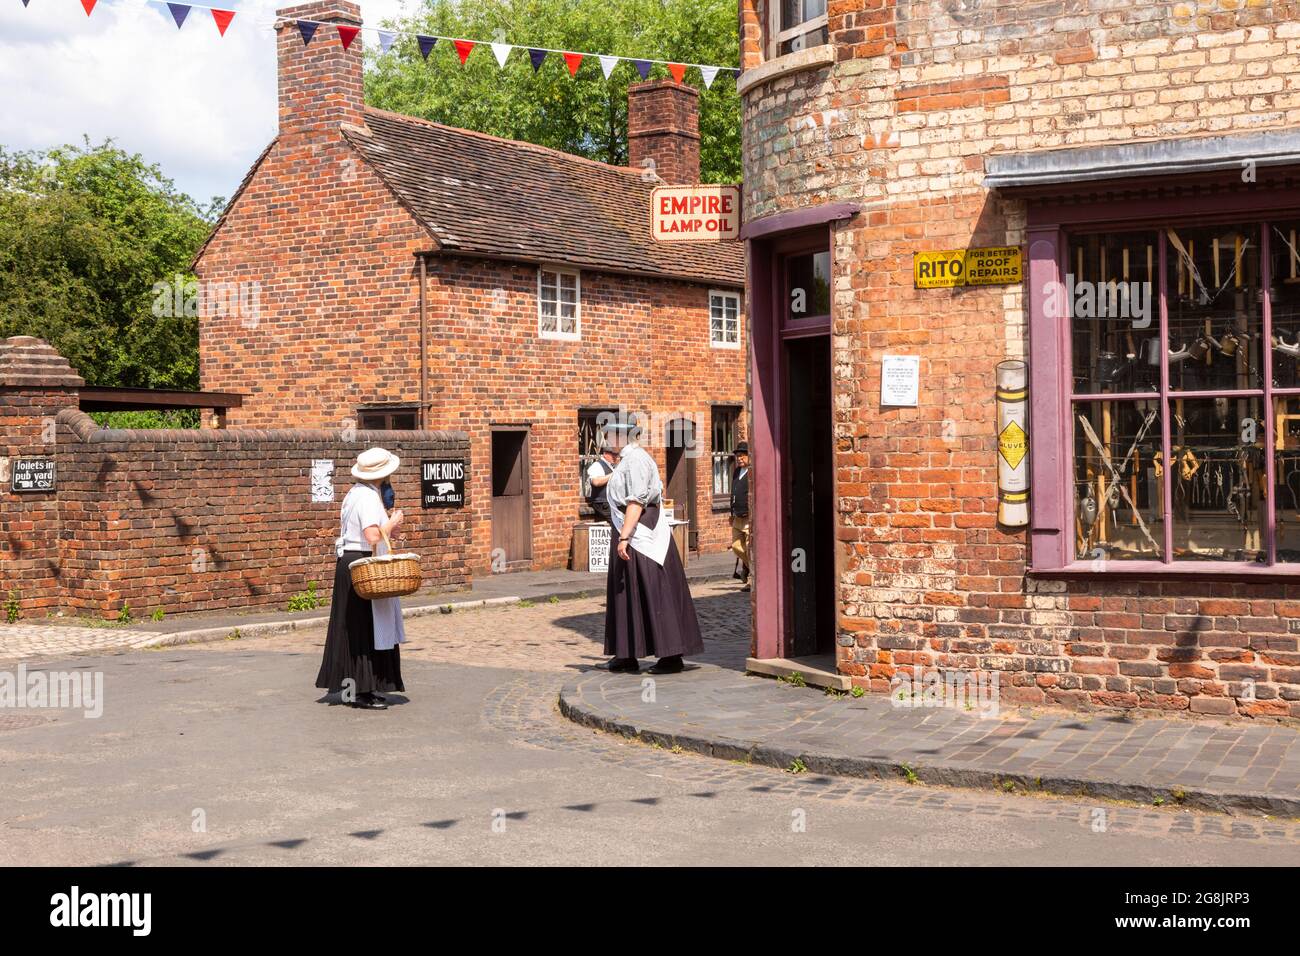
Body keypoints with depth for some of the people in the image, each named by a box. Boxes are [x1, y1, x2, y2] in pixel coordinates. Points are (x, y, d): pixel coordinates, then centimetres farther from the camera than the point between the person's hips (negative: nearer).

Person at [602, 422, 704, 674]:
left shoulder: (635, 459, -15)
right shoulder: (629, 458, 15)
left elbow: (636, 501, -23)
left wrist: (624, 536, -25)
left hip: (639, 538, -10)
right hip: (637, 537, 10)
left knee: (654, 595, -6)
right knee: (626, 594, 11)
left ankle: (672, 658, -2)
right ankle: (628, 656, 15)